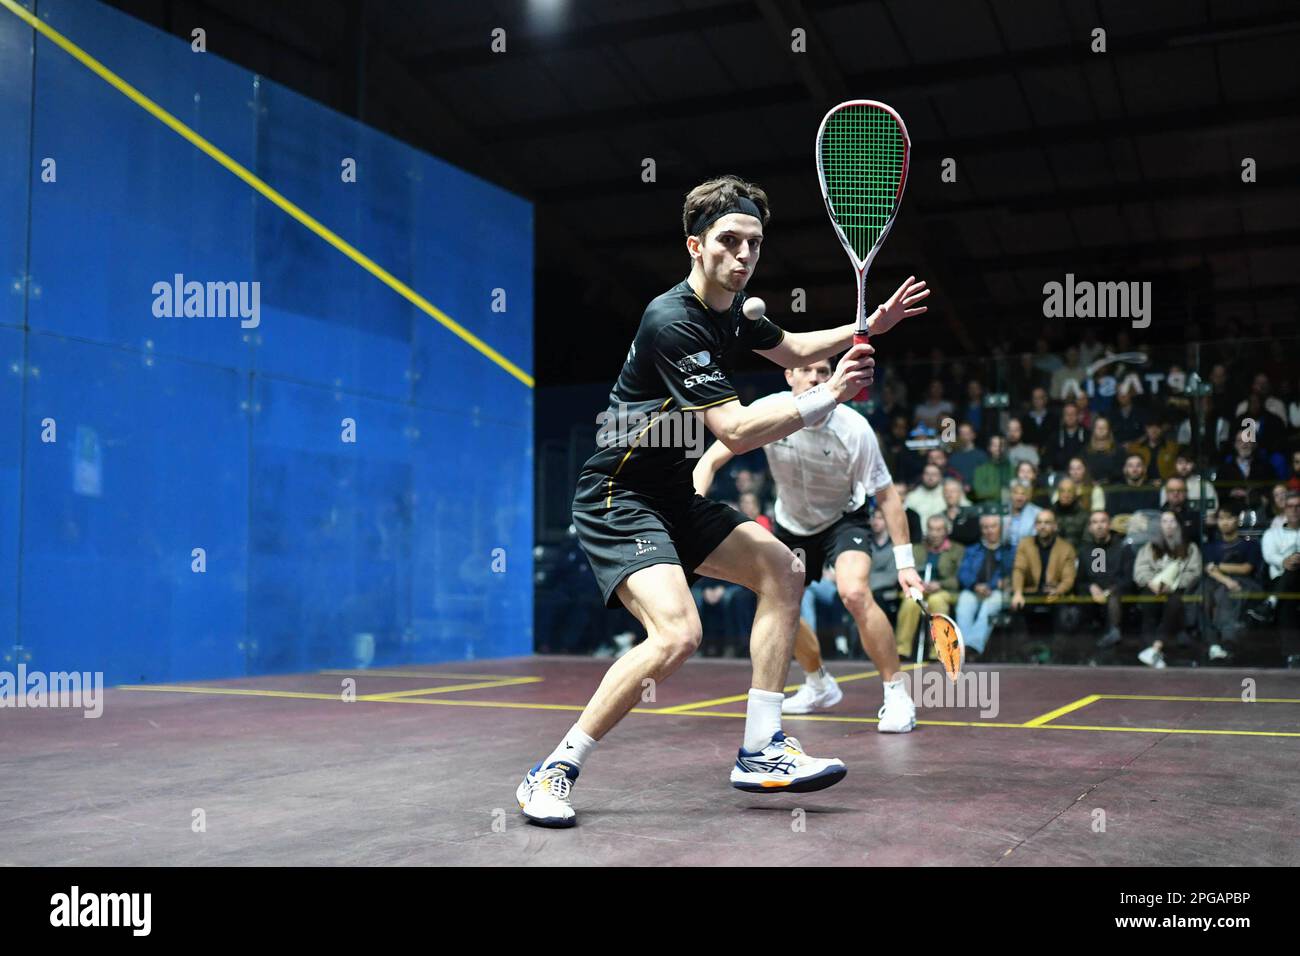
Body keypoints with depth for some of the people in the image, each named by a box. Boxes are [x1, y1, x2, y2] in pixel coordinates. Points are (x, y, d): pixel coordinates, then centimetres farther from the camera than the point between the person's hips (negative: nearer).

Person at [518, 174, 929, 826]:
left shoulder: (731, 307, 7)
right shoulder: (673, 322, -22)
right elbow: (737, 432, -28)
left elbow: (789, 350, 29)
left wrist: (868, 326, 18)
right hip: (616, 500, -10)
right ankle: (554, 773, -12)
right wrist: (828, 396, -29)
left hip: (673, 498, 10)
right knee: (677, 633, -27)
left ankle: (760, 753, 10)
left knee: (780, 567, 8)